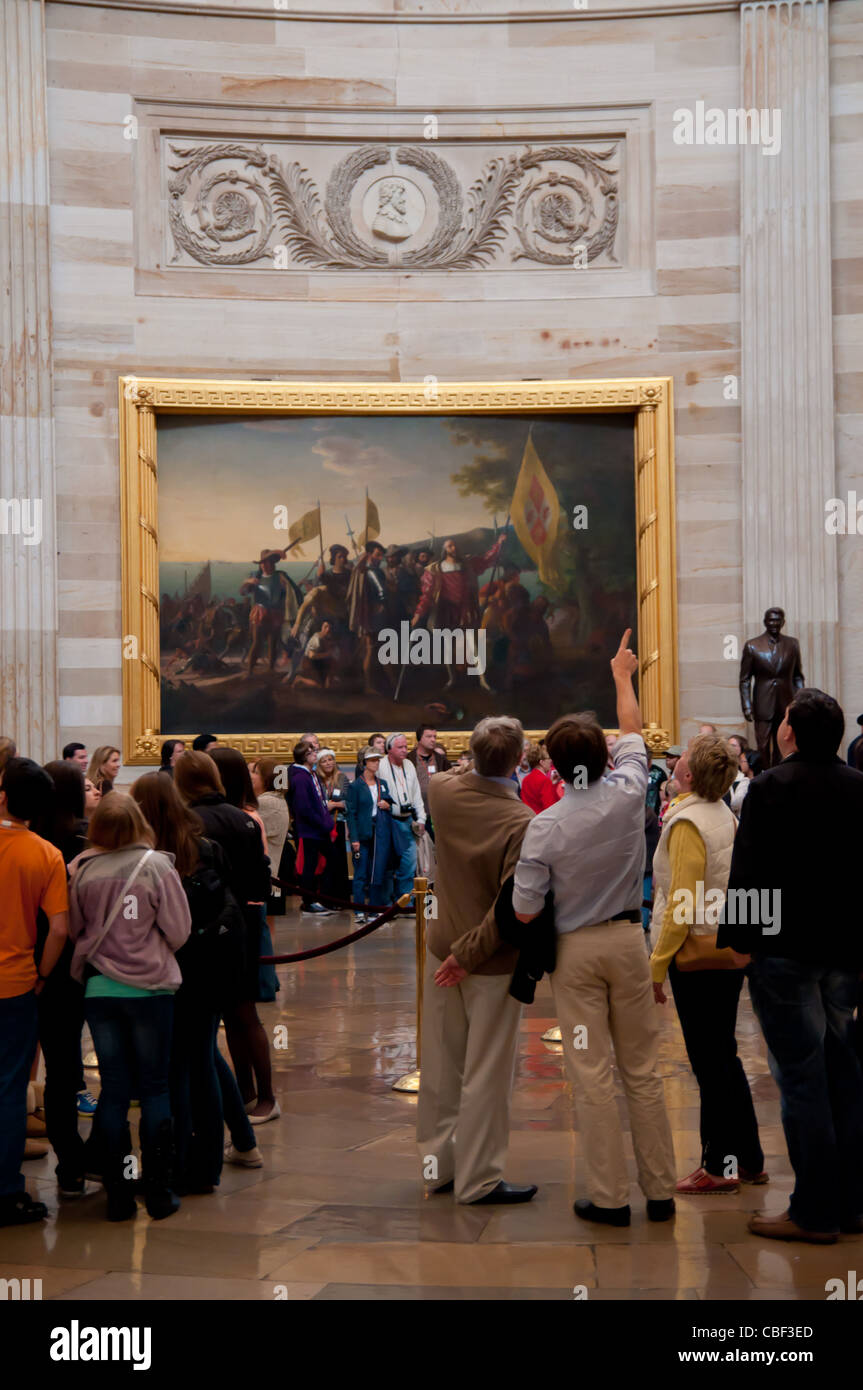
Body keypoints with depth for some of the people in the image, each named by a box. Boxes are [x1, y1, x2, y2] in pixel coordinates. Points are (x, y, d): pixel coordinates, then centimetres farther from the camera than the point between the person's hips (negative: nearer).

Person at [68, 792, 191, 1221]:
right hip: (150, 988, -2)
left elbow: (73, 928, 2)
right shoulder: (157, 866, -13)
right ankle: (159, 1194, 11)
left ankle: (118, 1195, 13)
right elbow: (178, 930, -8)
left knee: (113, 1089, 9)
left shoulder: (81, 870, -8)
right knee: (155, 1089, 9)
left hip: (99, 989, 2)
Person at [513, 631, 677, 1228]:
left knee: (592, 1074, 2)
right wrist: (624, 675, 27)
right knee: (643, 1070, 10)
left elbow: (525, 910, -13)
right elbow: (633, 731, 12)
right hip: (627, 939, 3)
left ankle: (610, 1196, 6)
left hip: (575, 949, -3)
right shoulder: (628, 795, -8)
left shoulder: (545, 827, -15)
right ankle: (660, 1190, 15)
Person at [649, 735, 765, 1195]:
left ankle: (719, 1166, 7)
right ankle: (748, 1160, 23)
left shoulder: (688, 822, -16)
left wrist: (657, 964, -15)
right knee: (724, 1057, 16)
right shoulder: (726, 817, 9)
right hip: (730, 950, 8)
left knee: (710, 1063, 0)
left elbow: (682, 902, -20)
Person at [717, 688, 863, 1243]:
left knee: (801, 1077, -3)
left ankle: (814, 1212, 0)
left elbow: (750, 870, -14)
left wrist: (742, 941, -8)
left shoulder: (770, 788, -11)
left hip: (785, 951, -6)